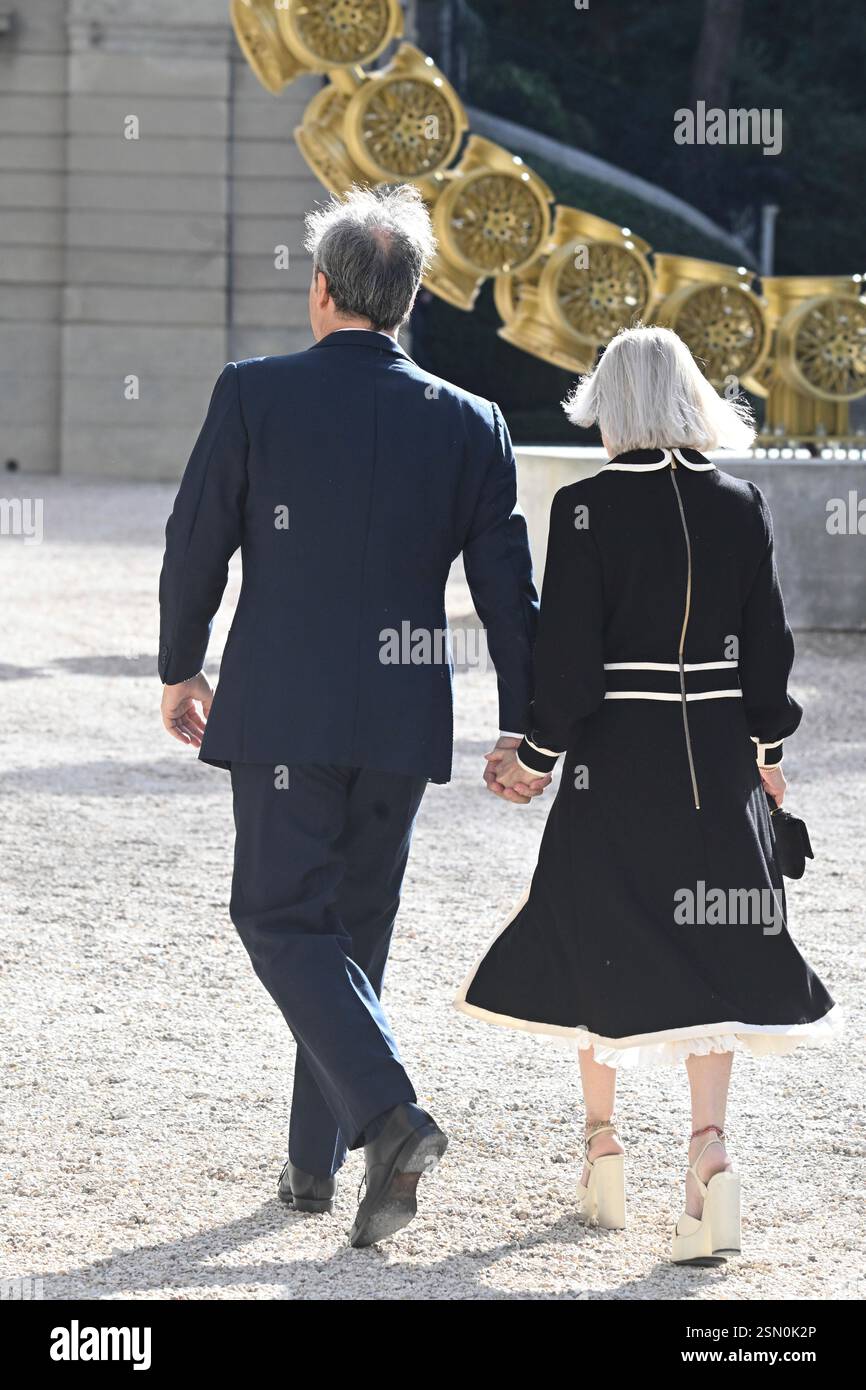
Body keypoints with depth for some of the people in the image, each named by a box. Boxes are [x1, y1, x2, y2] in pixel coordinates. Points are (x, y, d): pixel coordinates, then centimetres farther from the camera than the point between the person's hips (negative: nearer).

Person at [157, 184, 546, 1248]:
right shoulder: (468, 424, 1)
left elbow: (197, 543, -1)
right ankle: (315, 1159, 20)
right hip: (403, 712, 4)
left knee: (281, 915, 1)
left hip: (284, 708, -3)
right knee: (354, 924, 15)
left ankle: (388, 1113, -21)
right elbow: (507, 587, 2)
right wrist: (521, 727, 9)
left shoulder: (253, 395, -6)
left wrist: (181, 670, 13)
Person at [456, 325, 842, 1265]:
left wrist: (537, 752, 0)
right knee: (707, 949, 4)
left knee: (600, 940, 13)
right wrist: (767, 747, 18)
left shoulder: (586, 509, -11)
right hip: (717, 756, 3)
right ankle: (708, 1147, -14)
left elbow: (567, 650, -11)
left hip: (618, 754, -2)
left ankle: (602, 1144, 22)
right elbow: (767, 642, 6)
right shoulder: (741, 507, 0)